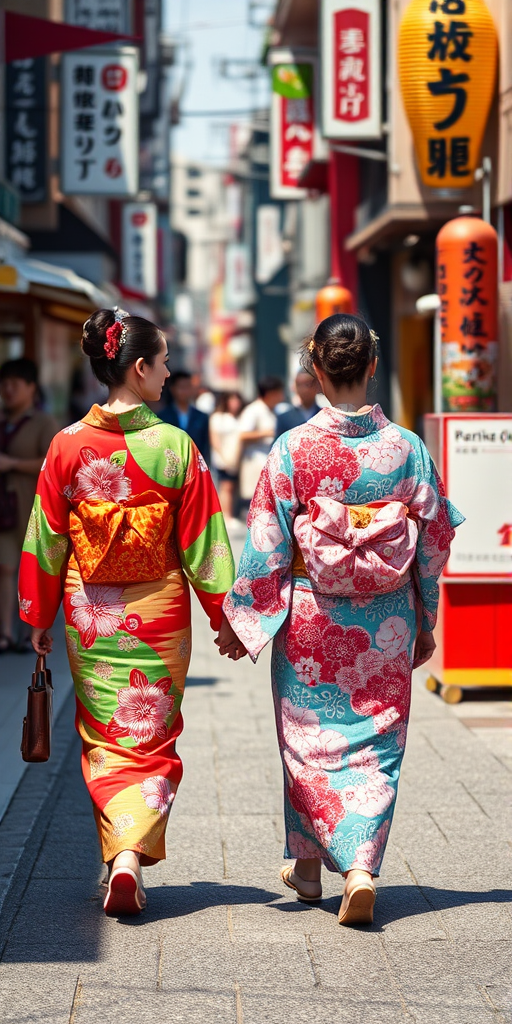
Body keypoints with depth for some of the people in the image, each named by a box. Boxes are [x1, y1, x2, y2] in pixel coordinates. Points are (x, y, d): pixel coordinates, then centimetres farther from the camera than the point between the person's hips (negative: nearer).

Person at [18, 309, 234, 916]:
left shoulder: (68, 446, -5)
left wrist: (40, 617, 11)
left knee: (103, 740, 14)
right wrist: (224, 616, 4)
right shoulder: (175, 446, -10)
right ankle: (133, 855, -7)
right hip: (158, 612, -1)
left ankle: (118, 860, 8)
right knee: (149, 739, 9)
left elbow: (45, 540, 0)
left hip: (89, 614, 1)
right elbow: (202, 542, -6)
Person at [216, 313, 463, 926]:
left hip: (310, 621, -1)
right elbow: (434, 543, 3)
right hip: (387, 624, 1)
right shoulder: (406, 448, -4)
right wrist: (425, 623, 14)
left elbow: (267, 546, -8)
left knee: (310, 739, 14)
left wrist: (239, 620, 3)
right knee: (375, 747, 7)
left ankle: (308, 864, 24)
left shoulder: (293, 449, -10)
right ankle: (360, 868, -6)